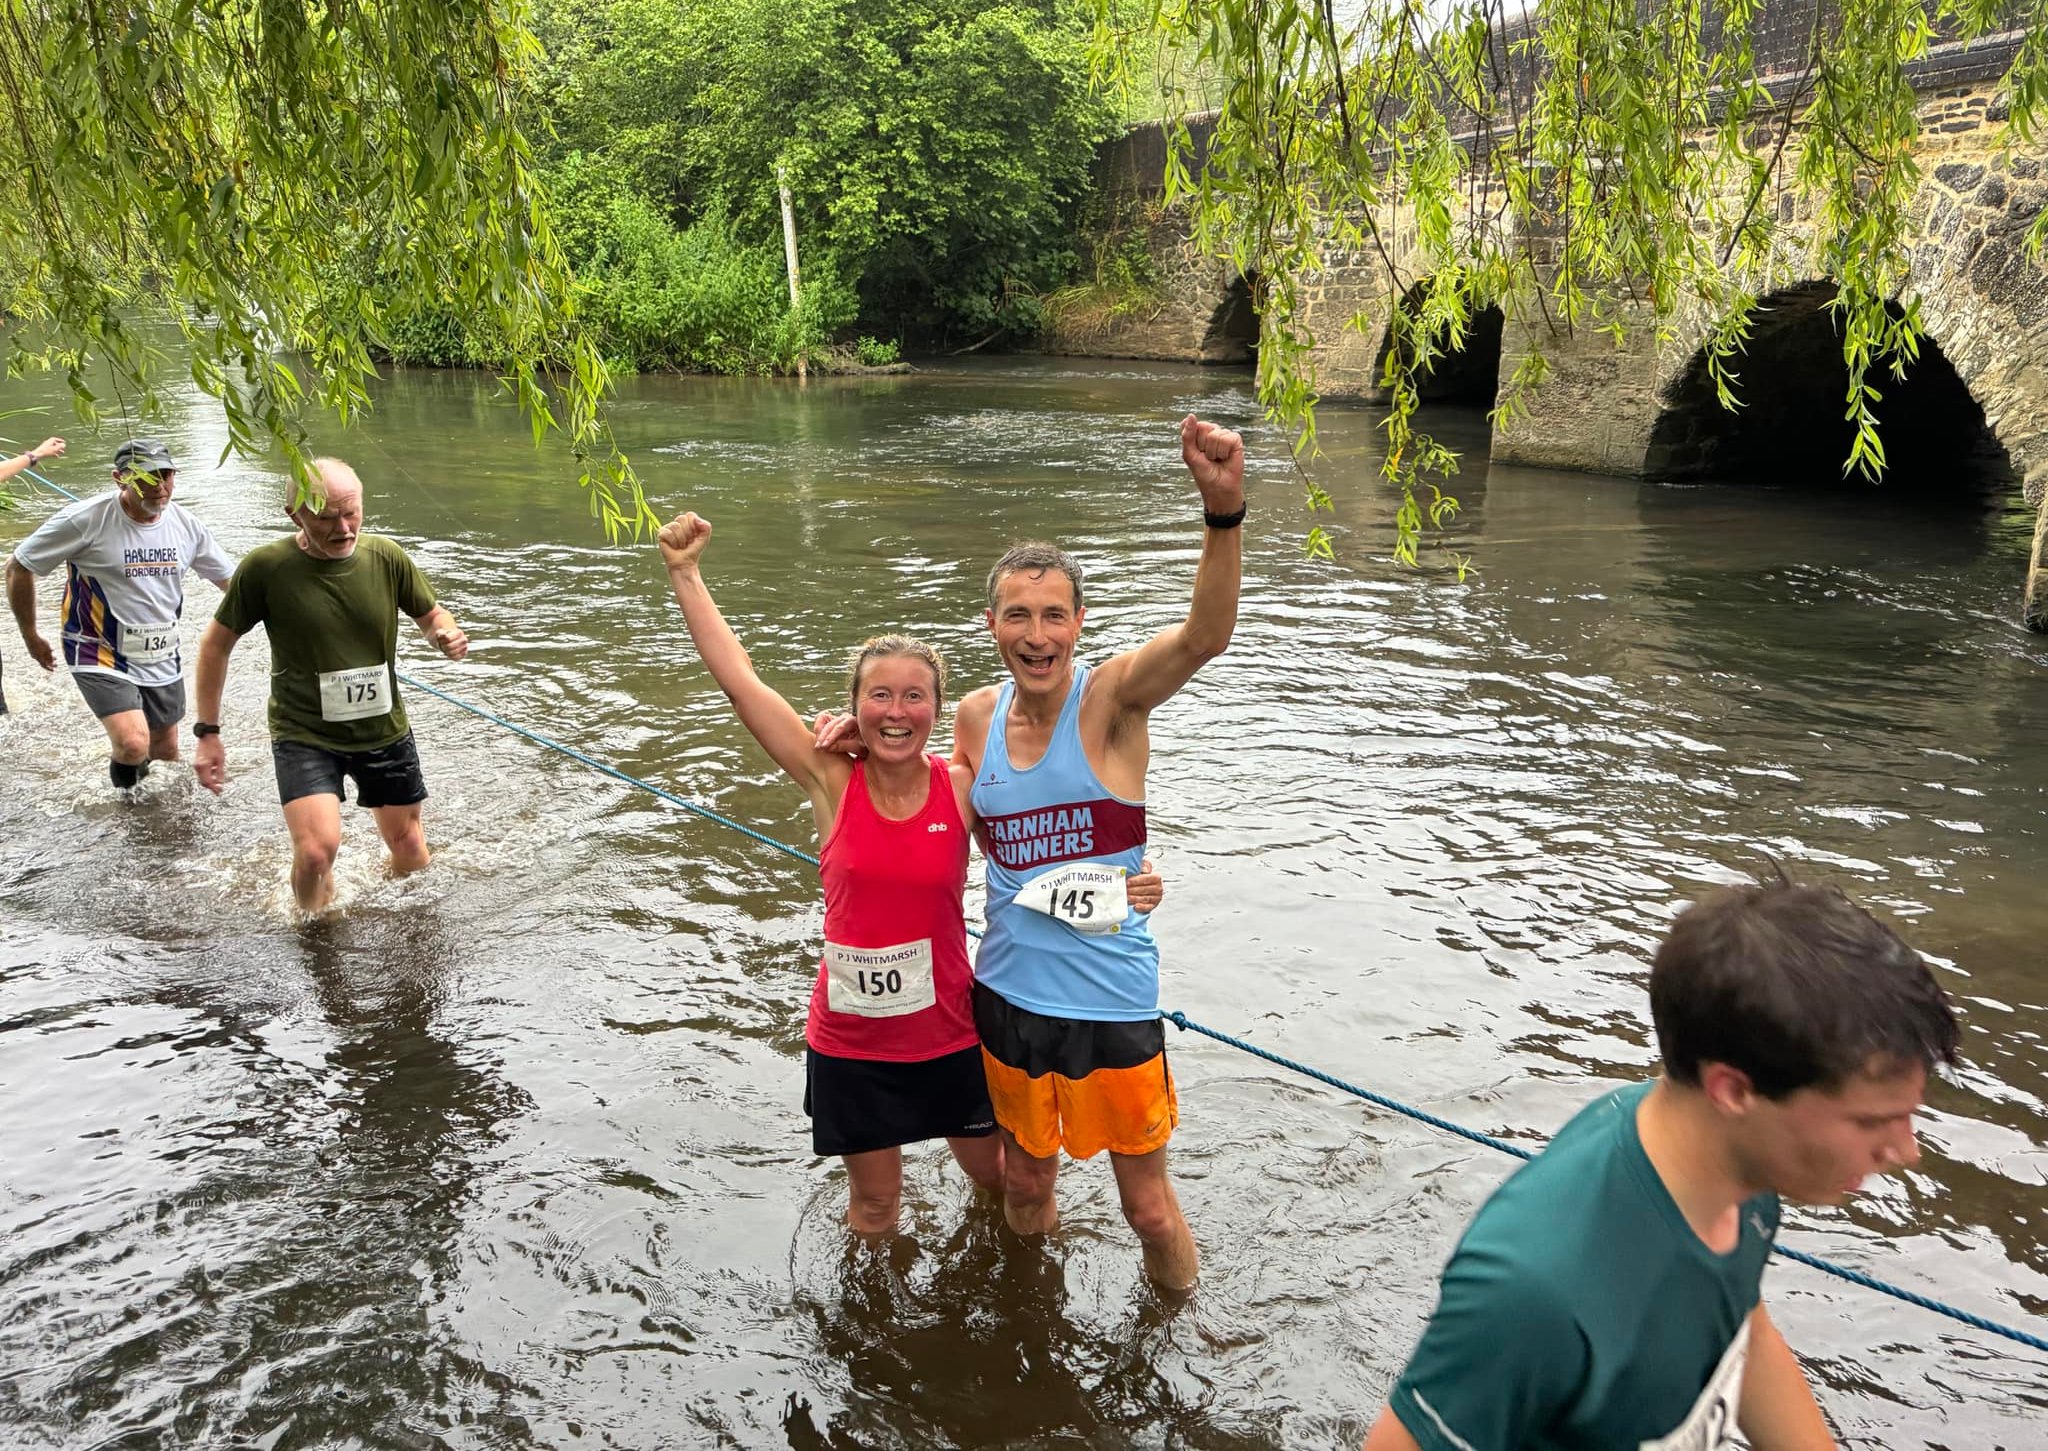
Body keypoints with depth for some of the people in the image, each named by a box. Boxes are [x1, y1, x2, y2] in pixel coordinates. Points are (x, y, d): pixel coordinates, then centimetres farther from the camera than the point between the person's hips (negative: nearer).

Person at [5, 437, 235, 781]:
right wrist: (31, 637, 2)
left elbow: (230, 579, 9)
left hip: (163, 659, 5)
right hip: (102, 656, -5)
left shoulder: (185, 524, -3)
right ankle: (123, 775, 14)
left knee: (166, 750, 15)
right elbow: (18, 568, -5)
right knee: (133, 745, -22)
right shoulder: (84, 520, -16)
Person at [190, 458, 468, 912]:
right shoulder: (265, 568, -15)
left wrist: (449, 635, -16)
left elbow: (430, 614, 9)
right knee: (317, 850, -23)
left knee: (409, 851, 15)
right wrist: (207, 732, -3)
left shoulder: (387, 557, -8)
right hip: (304, 734, -3)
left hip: (385, 731, 3)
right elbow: (216, 643, -3)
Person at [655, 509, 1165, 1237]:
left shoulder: (964, 789, -13)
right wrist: (686, 574, -20)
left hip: (949, 1031, 1)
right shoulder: (832, 782, -13)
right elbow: (738, 679, -18)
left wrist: (1124, 886, -20)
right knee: (874, 1203, 16)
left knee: (993, 1173, 22)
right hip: (850, 1040, 0)